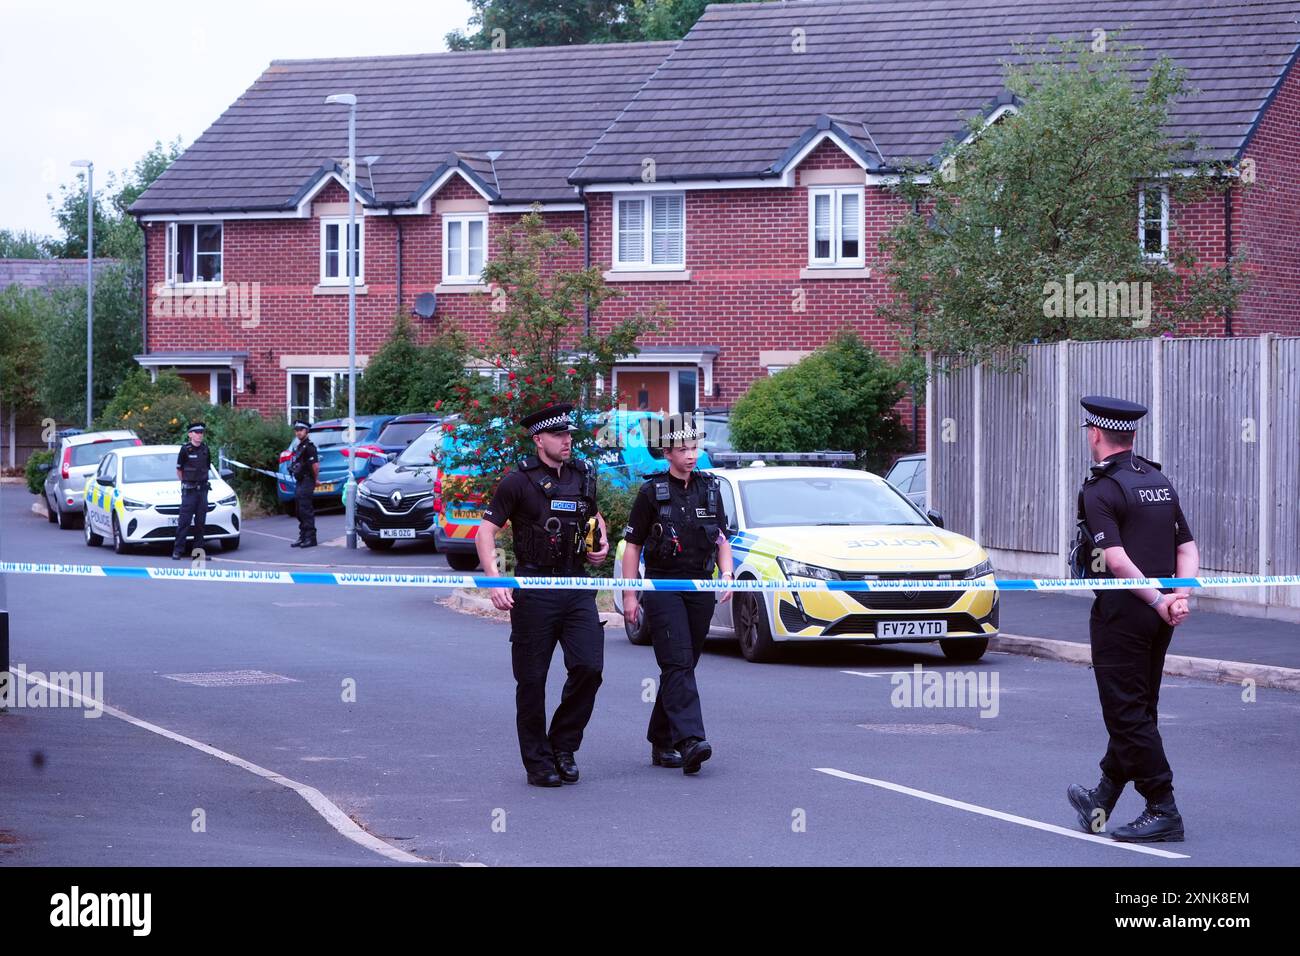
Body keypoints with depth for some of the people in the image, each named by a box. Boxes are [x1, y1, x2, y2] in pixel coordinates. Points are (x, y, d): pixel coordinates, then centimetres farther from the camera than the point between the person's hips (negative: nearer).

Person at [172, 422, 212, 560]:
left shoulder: (206, 450, 8)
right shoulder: (185, 450, -6)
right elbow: (179, 470, 2)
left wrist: (202, 483, 10)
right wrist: (185, 484, 6)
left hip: (203, 489, 5)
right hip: (189, 491, -5)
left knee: (200, 521, 5)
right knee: (184, 520, -7)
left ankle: (198, 549, 10)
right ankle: (178, 550, -6)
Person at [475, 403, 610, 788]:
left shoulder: (583, 477, 11)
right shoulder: (519, 482, -5)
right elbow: (486, 531, -6)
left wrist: (602, 543, 11)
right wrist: (495, 581, -17)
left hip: (578, 589, 4)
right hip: (534, 592, -4)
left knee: (588, 667, -8)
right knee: (532, 680, 2)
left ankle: (563, 745, 10)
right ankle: (538, 762, 12)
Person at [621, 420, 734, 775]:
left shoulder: (710, 489, 13)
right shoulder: (651, 492, 0)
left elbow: (722, 539, 20)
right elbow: (632, 545, 2)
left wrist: (726, 574, 2)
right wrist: (629, 595, -4)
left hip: (701, 590, 5)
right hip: (662, 588, -5)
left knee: (682, 667, 8)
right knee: (678, 665, -16)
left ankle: (661, 742, 17)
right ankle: (690, 741, -27)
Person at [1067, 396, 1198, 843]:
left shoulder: (1099, 490, -12)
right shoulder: (1160, 482, 12)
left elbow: (1117, 560, -22)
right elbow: (1188, 547, 9)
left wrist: (1158, 600, -17)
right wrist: (1181, 595, -2)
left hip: (1122, 611, -8)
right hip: (1158, 619, 8)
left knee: (1128, 714, -2)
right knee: (1136, 709, 15)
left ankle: (1163, 811, -4)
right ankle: (1102, 799, 27)